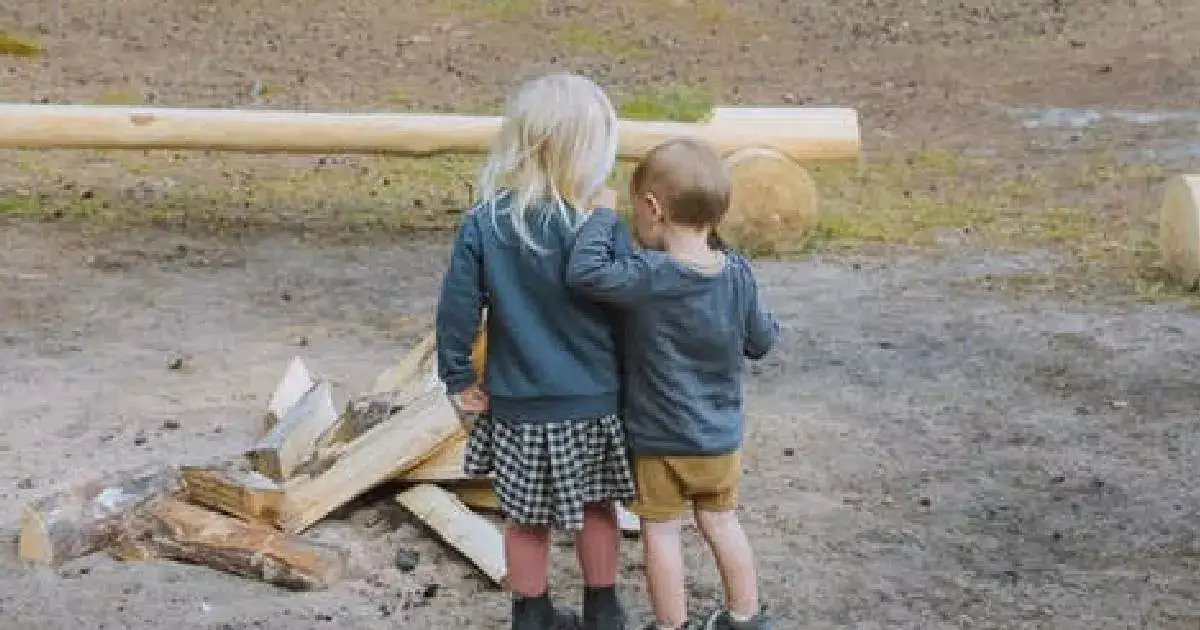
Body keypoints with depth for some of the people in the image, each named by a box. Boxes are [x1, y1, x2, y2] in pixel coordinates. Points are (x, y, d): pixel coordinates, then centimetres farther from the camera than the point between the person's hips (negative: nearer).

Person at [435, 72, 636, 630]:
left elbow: (457, 308, -9)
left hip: (520, 408, 1)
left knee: (527, 519, 16)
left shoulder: (483, 224, -13)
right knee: (598, 507, 20)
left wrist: (458, 379, 4)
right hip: (595, 405, -1)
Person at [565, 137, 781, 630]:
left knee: (661, 531, 11)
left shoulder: (648, 275, -25)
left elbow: (583, 272, -35)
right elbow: (761, 342, 1)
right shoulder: (737, 274, -9)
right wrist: (771, 324, 22)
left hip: (657, 440, -5)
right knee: (721, 523, 21)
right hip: (721, 438, 5)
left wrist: (601, 214, -22)